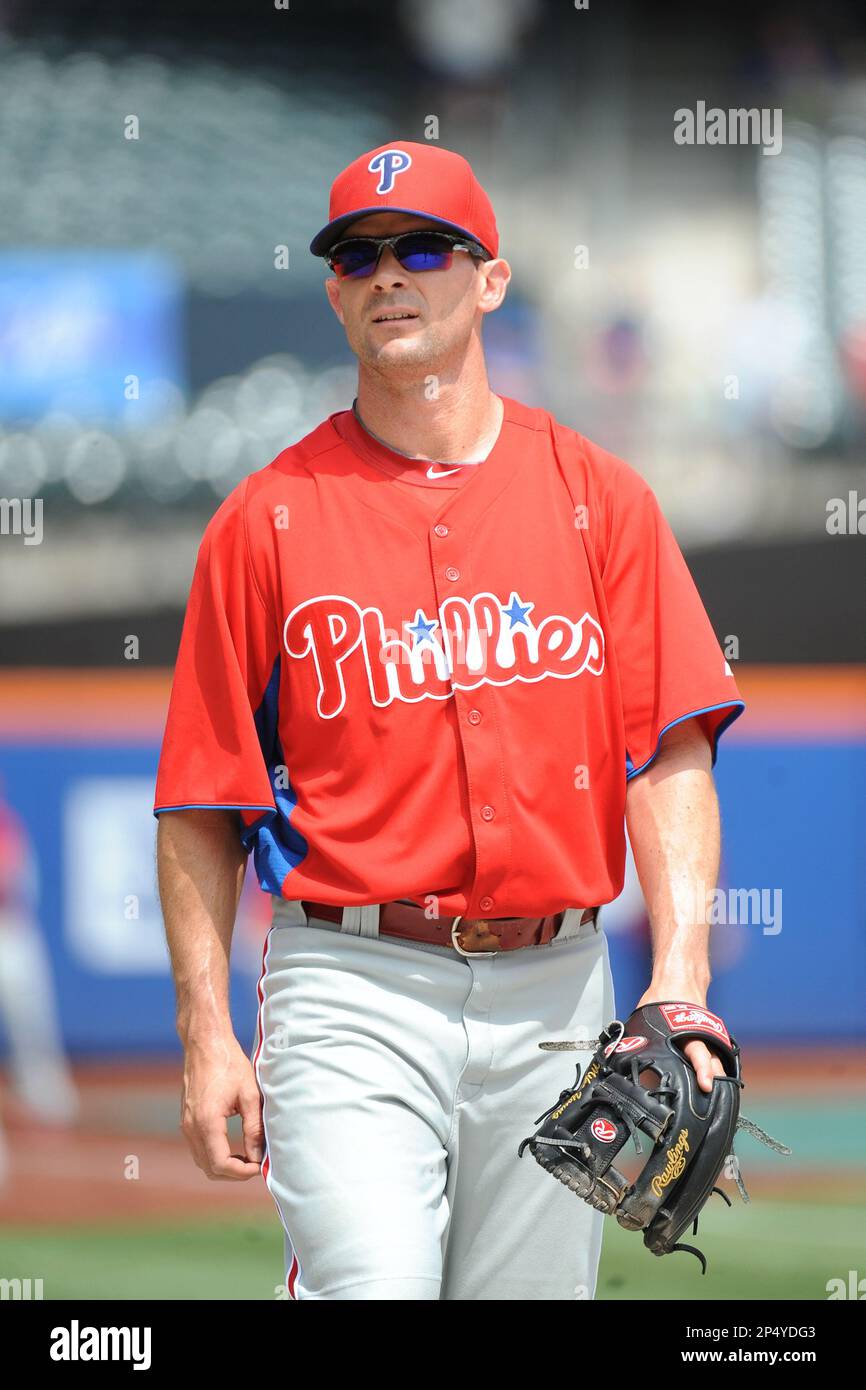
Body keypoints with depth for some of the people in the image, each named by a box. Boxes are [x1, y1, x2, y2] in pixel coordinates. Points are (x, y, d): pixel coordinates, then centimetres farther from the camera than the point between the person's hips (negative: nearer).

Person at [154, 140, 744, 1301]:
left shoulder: (597, 496, 7)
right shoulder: (269, 519, 2)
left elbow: (671, 752, 0)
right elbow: (202, 805, 2)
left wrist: (679, 976, -14)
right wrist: (207, 1037, -5)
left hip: (555, 987, 3)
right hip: (354, 993, -2)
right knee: (371, 1291, -18)